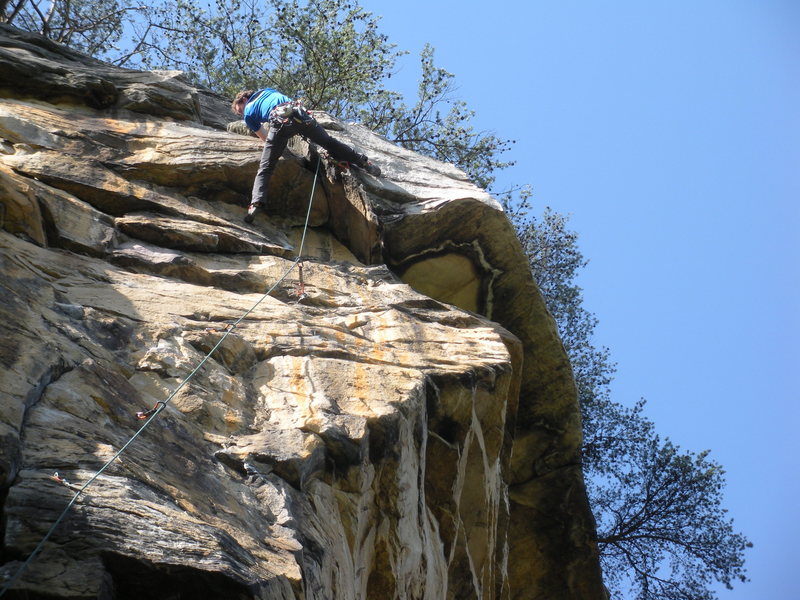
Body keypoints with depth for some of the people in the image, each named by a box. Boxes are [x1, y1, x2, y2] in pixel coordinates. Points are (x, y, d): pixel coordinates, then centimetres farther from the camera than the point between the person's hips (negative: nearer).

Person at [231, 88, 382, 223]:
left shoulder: (248, 113, 27)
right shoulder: (266, 90, 39)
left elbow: (266, 138, 32)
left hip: (280, 121, -4)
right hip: (300, 113, 4)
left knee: (265, 169, 0)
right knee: (329, 142, 22)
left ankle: (256, 203, -18)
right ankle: (364, 162, 24)